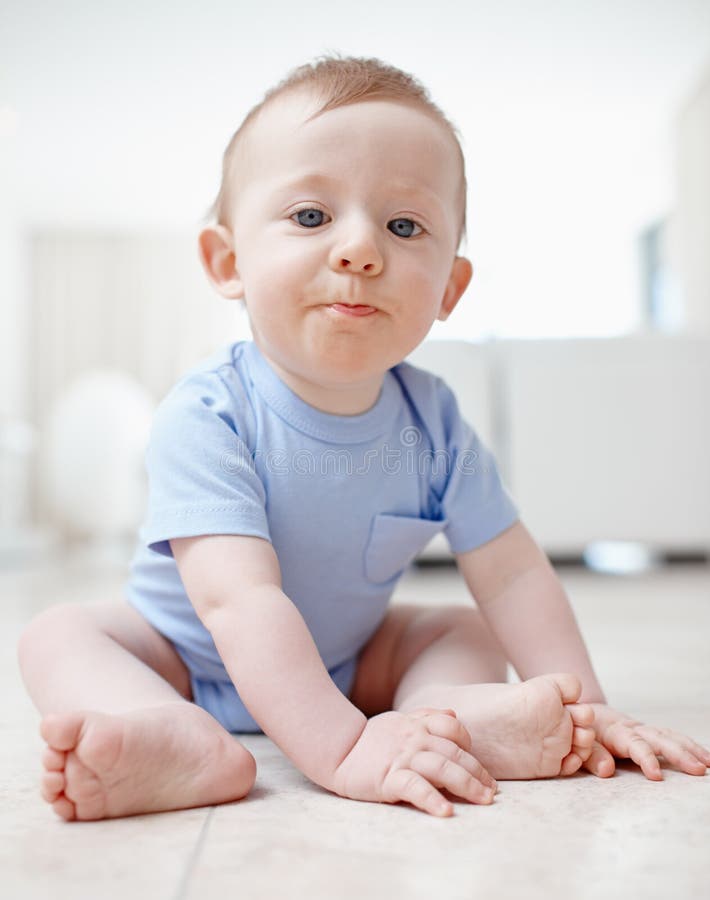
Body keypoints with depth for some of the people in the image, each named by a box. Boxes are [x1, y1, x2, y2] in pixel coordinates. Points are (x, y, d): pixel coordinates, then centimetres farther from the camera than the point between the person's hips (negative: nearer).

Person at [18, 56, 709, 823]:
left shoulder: (433, 421, -16)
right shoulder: (207, 417, -32)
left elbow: (511, 572, -10)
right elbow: (239, 602, -40)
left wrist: (580, 704, -18)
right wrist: (342, 749, -48)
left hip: (348, 662, 4)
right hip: (193, 660, -3)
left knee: (470, 630, -4)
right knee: (58, 634, -22)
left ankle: (446, 716, -36)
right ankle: (182, 743, -49)